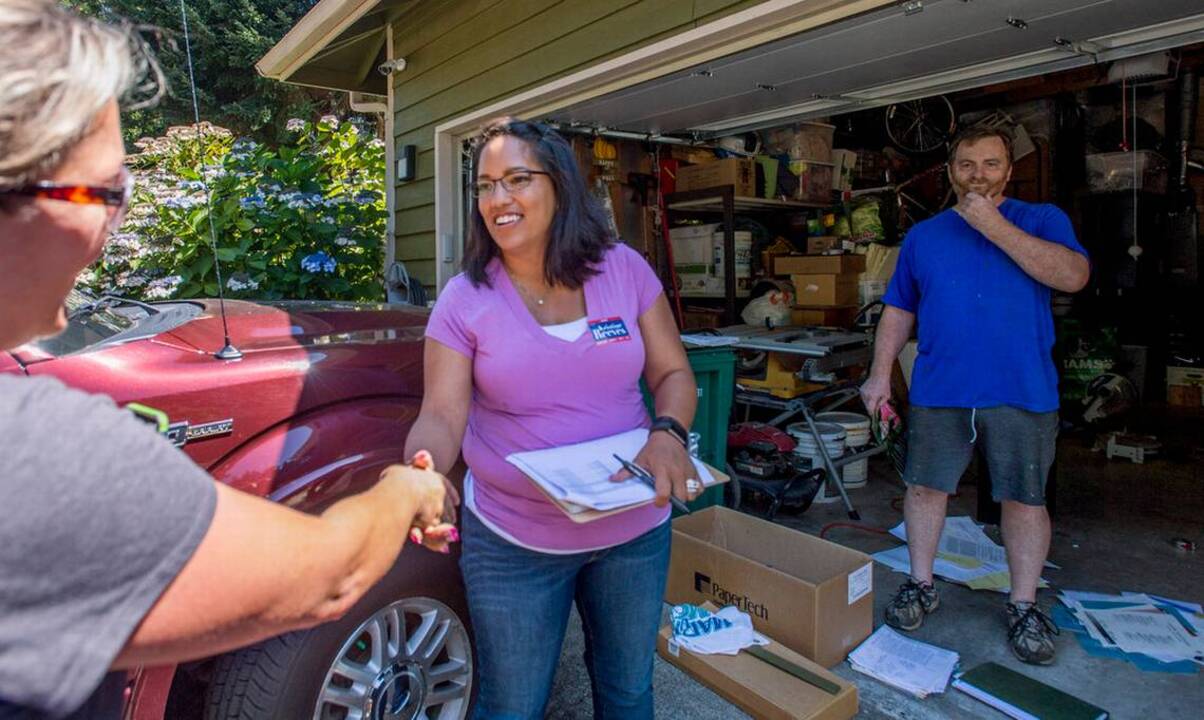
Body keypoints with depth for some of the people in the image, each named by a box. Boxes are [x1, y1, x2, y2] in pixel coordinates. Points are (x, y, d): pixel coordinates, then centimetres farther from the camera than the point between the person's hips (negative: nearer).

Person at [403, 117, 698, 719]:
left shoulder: (625, 269, -5)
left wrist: (668, 433, -21)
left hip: (634, 529, 2)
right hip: (513, 542, -1)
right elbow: (441, 417, -13)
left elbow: (673, 373, 0)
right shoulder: (463, 299, -9)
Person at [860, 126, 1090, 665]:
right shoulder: (923, 235, 11)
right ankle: (921, 585, 26)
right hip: (938, 392, 2)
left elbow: (1072, 276, -14)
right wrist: (879, 375, 2)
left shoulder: (1042, 220, 5)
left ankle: (1023, 606, 25)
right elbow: (898, 313, 12)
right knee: (925, 486, 8)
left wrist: (994, 225, -15)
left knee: (1024, 499, 7)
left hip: (1023, 394, -1)